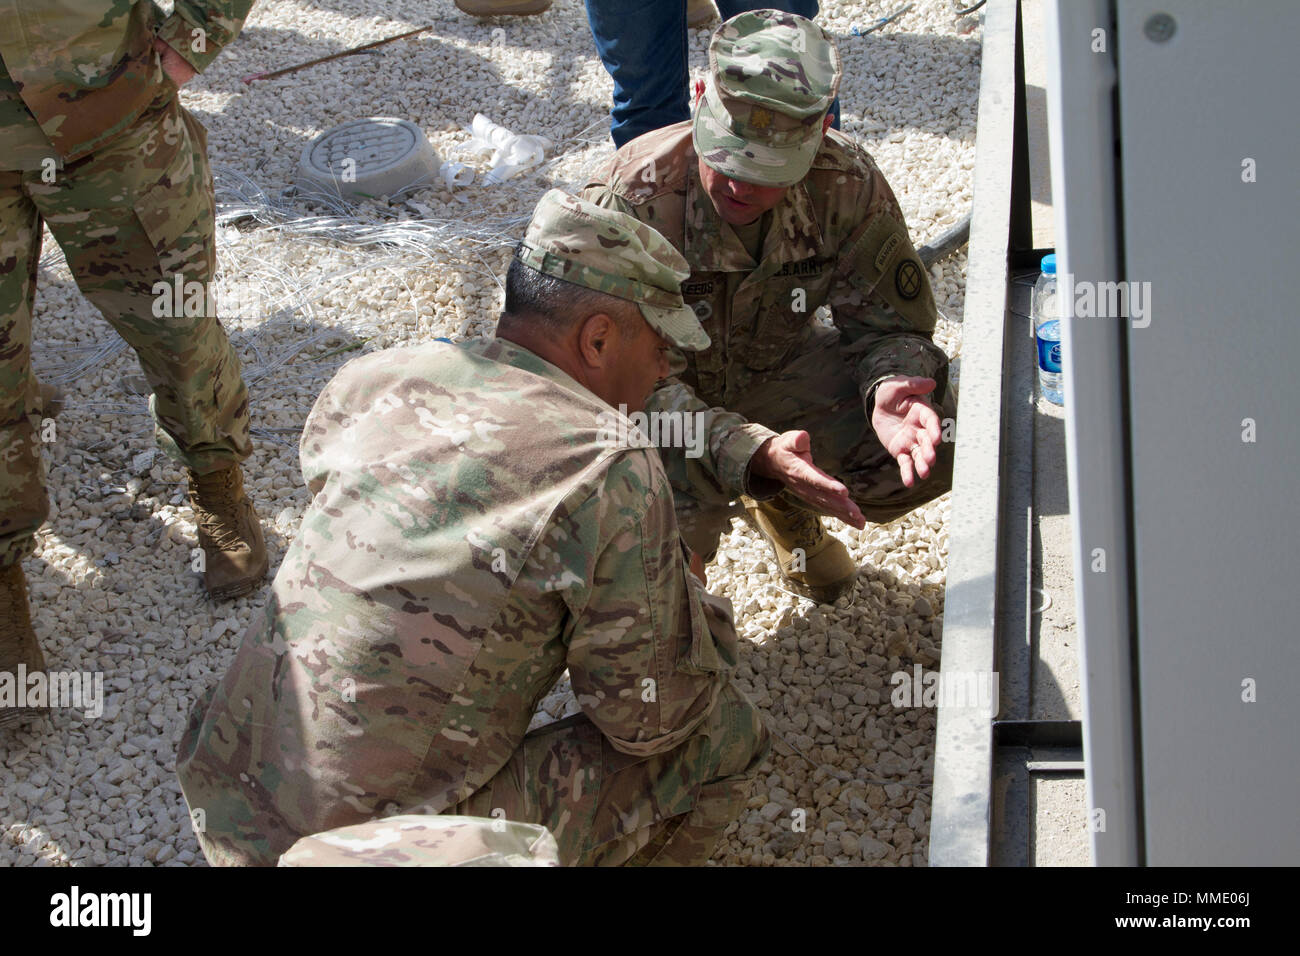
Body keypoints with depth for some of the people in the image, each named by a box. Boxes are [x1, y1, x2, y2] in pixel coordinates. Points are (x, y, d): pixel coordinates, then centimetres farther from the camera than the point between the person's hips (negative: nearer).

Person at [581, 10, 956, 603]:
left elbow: (890, 322, -10)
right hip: (662, 390, -4)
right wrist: (754, 451, -50)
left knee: (939, 443, -15)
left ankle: (783, 508, 17)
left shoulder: (846, 183, -21)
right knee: (675, 504, -36)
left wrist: (893, 387, -36)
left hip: (774, 370, 4)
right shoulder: (633, 200, -32)